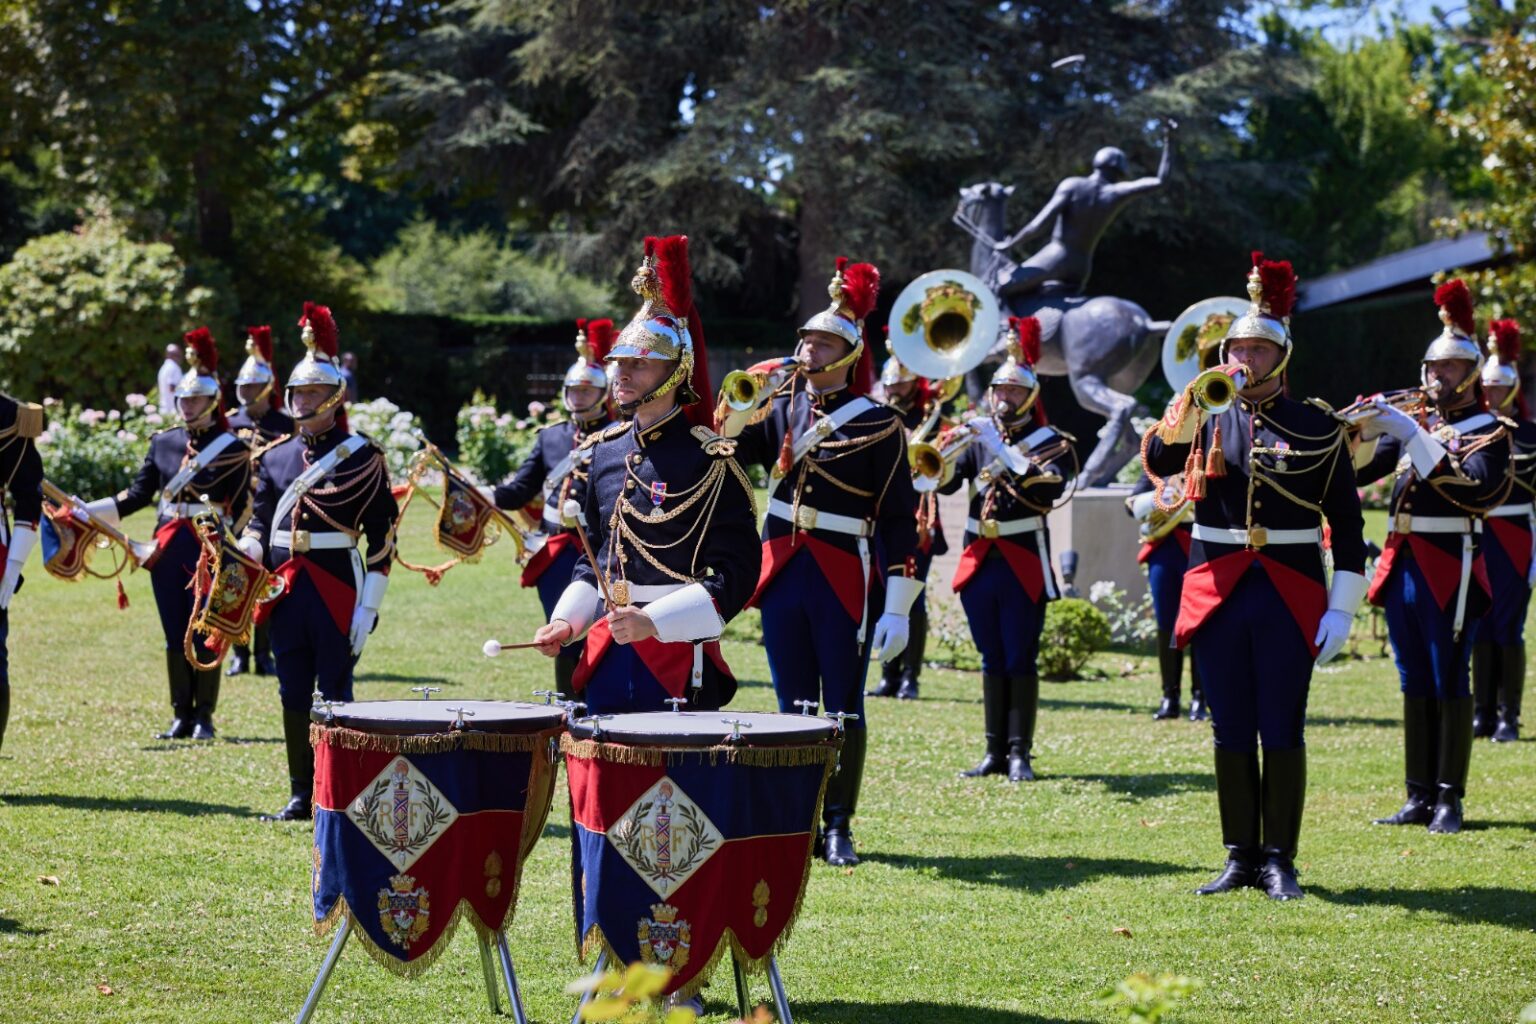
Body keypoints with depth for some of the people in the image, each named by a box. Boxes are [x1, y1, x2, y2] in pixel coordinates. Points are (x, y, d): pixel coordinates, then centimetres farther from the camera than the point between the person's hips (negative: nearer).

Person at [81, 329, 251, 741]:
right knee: (175, 634, 7)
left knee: (205, 633, 0)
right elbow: (139, 495, 10)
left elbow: (240, 508, -4)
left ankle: (203, 717, 9)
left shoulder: (232, 447, -3)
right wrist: (88, 510, 2)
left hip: (210, 549, -4)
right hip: (168, 548, 4)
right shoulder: (163, 442, 9)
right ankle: (181, 716, 13)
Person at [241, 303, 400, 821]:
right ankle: (301, 796, 16)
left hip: (337, 591, -5)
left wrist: (367, 610, -11)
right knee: (294, 695, 8)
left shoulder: (362, 457, -3)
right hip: (287, 591, 5)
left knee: (335, 695, -1)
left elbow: (382, 539, -5)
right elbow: (259, 526, 13)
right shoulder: (274, 458, 12)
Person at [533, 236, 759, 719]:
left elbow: (735, 575, -12)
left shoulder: (710, 460, -8)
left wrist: (653, 621, -21)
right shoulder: (605, 450, 11)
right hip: (607, 656, 6)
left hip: (679, 665, -6)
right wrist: (566, 621, 6)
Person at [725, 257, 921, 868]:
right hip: (783, 572, 4)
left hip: (846, 581, -4)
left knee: (843, 709, 2)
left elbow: (898, 521, -6)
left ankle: (838, 826, 10)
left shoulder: (878, 424, -4)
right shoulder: (780, 409, 9)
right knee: (794, 706, 9)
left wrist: (898, 609, -11)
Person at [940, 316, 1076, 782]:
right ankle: (994, 752, 12)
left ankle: (1020, 754, -1)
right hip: (980, 560, 4)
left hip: (1023, 563, -4)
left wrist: (1000, 448, -25)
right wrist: (953, 447, -19)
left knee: (1020, 661, -4)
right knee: (992, 661, 9)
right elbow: (944, 481, 0)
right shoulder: (980, 437, 11)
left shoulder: (1051, 443, -2)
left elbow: (1048, 490, -20)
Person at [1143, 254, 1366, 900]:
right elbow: (1157, 463, -12)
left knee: (1282, 733, 1)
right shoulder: (1205, 416, 7)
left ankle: (1279, 861, 9)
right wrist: (1194, 406, -23)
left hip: (1290, 597, -2)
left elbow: (1347, 524, 2)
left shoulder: (1318, 427, 2)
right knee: (1231, 733, 6)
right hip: (1219, 592, 2)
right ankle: (1240, 858, 14)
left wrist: (1341, 610, -5)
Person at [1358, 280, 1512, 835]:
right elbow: (1358, 471, 10)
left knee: (1450, 684, -4)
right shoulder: (1413, 424, 16)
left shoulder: (1489, 431, -2)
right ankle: (1419, 797, 14)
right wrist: (1366, 428, -11)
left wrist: (1411, 435, -21)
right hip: (1402, 565, 6)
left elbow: (1474, 489, -19)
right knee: (1416, 686, 9)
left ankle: (1450, 800, -1)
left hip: (1449, 569, -6)